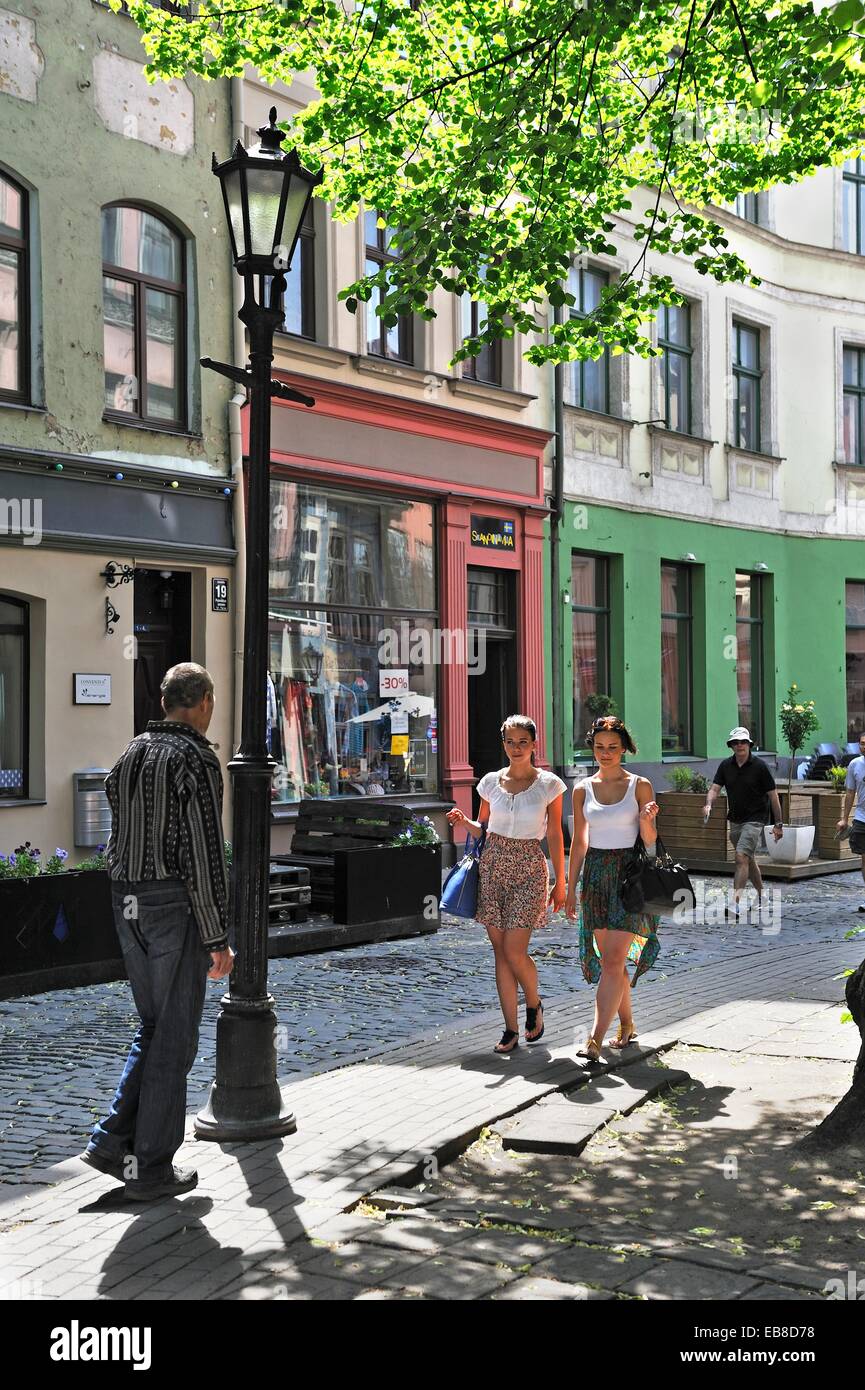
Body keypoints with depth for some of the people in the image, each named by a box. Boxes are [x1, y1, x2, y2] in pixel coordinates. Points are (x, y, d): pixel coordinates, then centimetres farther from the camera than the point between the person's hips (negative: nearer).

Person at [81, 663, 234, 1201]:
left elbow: (118, 841, 13)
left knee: (154, 1028, 19)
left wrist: (131, 904, 18)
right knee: (174, 1039, 2)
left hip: (129, 904, 8)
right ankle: (152, 1168, 8)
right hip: (177, 904, -8)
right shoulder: (196, 760, -13)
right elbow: (204, 855, -18)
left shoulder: (131, 755, 11)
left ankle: (113, 1140, 13)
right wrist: (218, 939, -14)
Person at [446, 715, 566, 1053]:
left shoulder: (549, 784, -2)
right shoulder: (491, 782, 5)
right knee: (500, 951, 3)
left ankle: (534, 1005, 19)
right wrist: (463, 821, -7)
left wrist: (560, 882, 2)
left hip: (529, 870, -3)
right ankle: (511, 1030, 10)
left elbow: (555, 835, 2)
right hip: (493, 867, 3)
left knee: (514, 950, -10)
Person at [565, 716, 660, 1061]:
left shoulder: (640, 786, -2)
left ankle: (595, 1038, -14)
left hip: (630, 874, -4)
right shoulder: (583, 790, 7)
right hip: (596, 875, 4)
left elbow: (650, 842, -1)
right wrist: (571, 889, 10)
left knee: (613, 960, -12)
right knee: (610, 959, 9)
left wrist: (647, 821, -23)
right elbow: (579, 843, 11)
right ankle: (626, 1025, 26)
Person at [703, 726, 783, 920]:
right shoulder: (726, 765, 3)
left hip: (755, 819, -6)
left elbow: (773, 795, -5)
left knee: (742, 857, -20)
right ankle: (761, 899, 33)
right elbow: (715, 788, -1)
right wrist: (709, 804, -23)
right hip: (735, 820, 6)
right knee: (749, 860, 16)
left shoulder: (760, 766, -9)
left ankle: (735, 903, -25)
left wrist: (778, 824, -4)